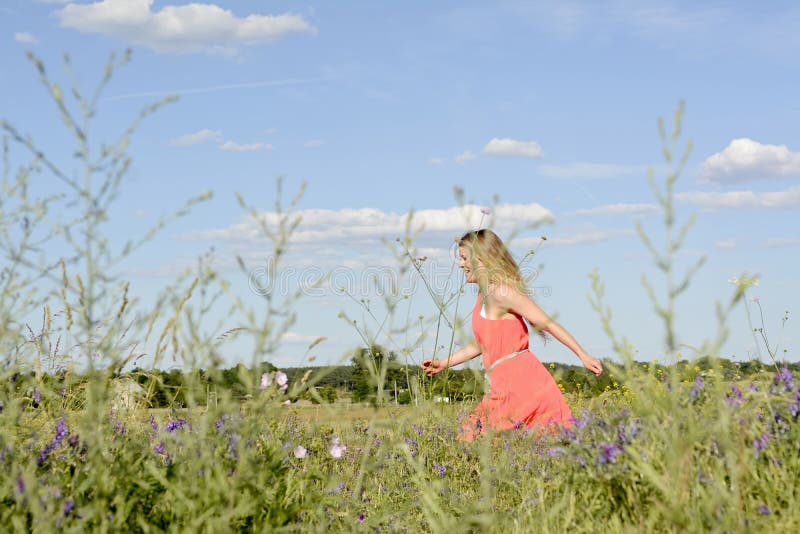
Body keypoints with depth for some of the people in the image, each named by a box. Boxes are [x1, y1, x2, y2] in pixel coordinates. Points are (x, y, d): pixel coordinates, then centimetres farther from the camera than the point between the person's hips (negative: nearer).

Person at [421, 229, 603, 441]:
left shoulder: (500, 292, -11)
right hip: (505, 385, 9)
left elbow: (548, 323, -10)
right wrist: (444, 363, 30)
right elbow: (479, 344, 29)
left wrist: (583, 355, -10)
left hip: (519, 382, -9)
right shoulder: (483, 295, 18)